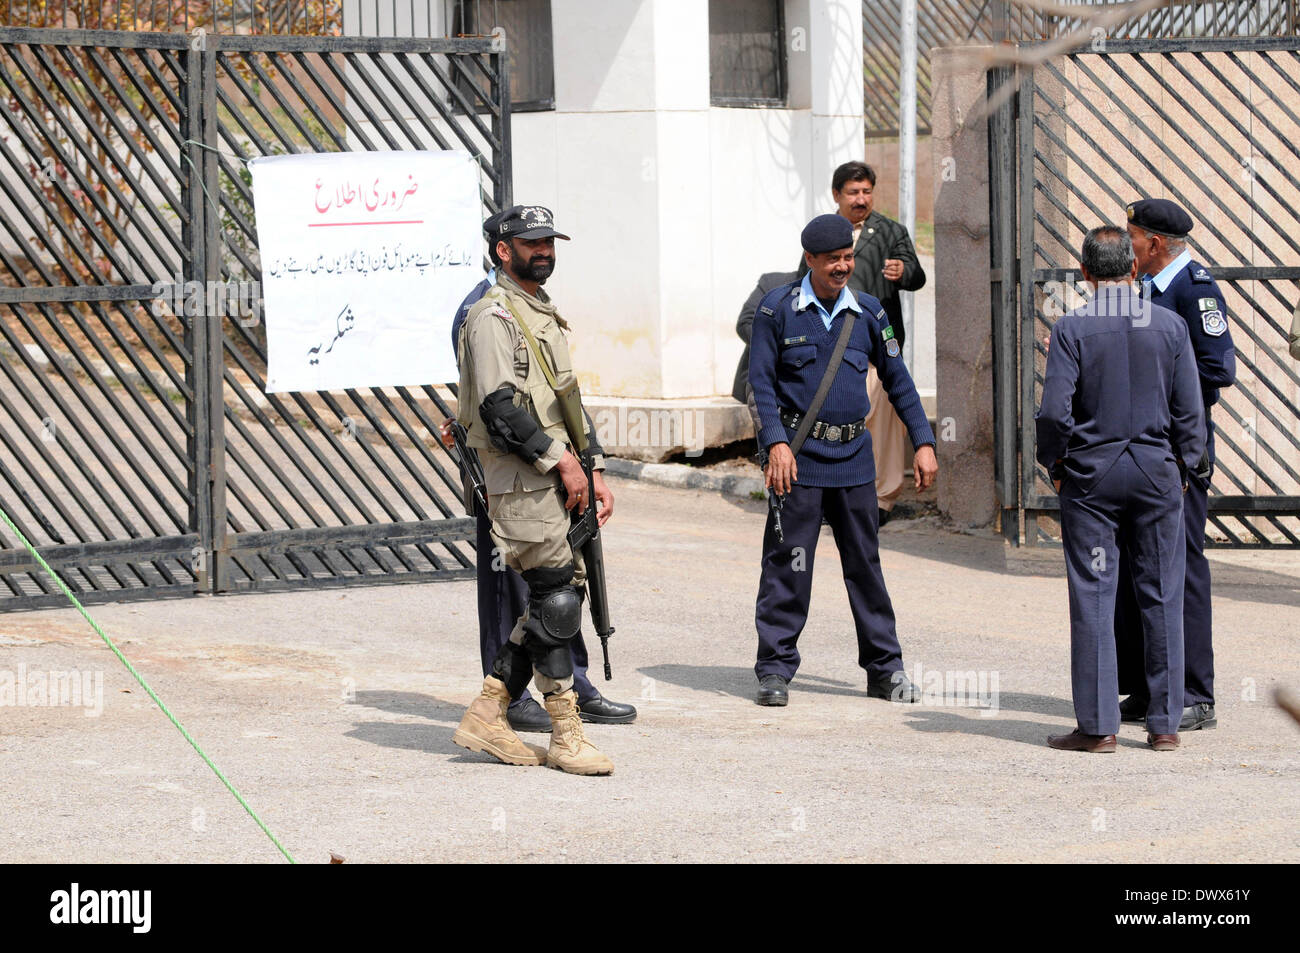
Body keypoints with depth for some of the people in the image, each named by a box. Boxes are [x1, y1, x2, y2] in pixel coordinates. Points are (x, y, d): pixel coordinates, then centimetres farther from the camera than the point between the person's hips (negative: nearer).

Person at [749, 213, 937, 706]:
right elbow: (760, 380, -4)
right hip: (799, 453, -3)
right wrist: (776, 442, -16)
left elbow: (897, 379, 14)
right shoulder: (777, 309, -2)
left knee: (865, 562, 8)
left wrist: (923, 442, 9)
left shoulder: (867, 312, 7)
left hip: (853, 456, 3)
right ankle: (775, 669, 4)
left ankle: (884, 669, 14)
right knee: (787, 564, -4)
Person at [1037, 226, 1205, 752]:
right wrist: (1181, 465, 14)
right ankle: (1164, 723, 9)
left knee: (1093, 597, 2)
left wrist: (1055, 465, 4)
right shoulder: (1170, 326, -1)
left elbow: (1054, 411, -12)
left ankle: (1098, 725, 1)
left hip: (1091, 473, -2)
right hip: (1156, 471, 2)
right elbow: (1189, 411, 0)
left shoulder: (1072, 329, -7)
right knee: (1161, 596, 7)